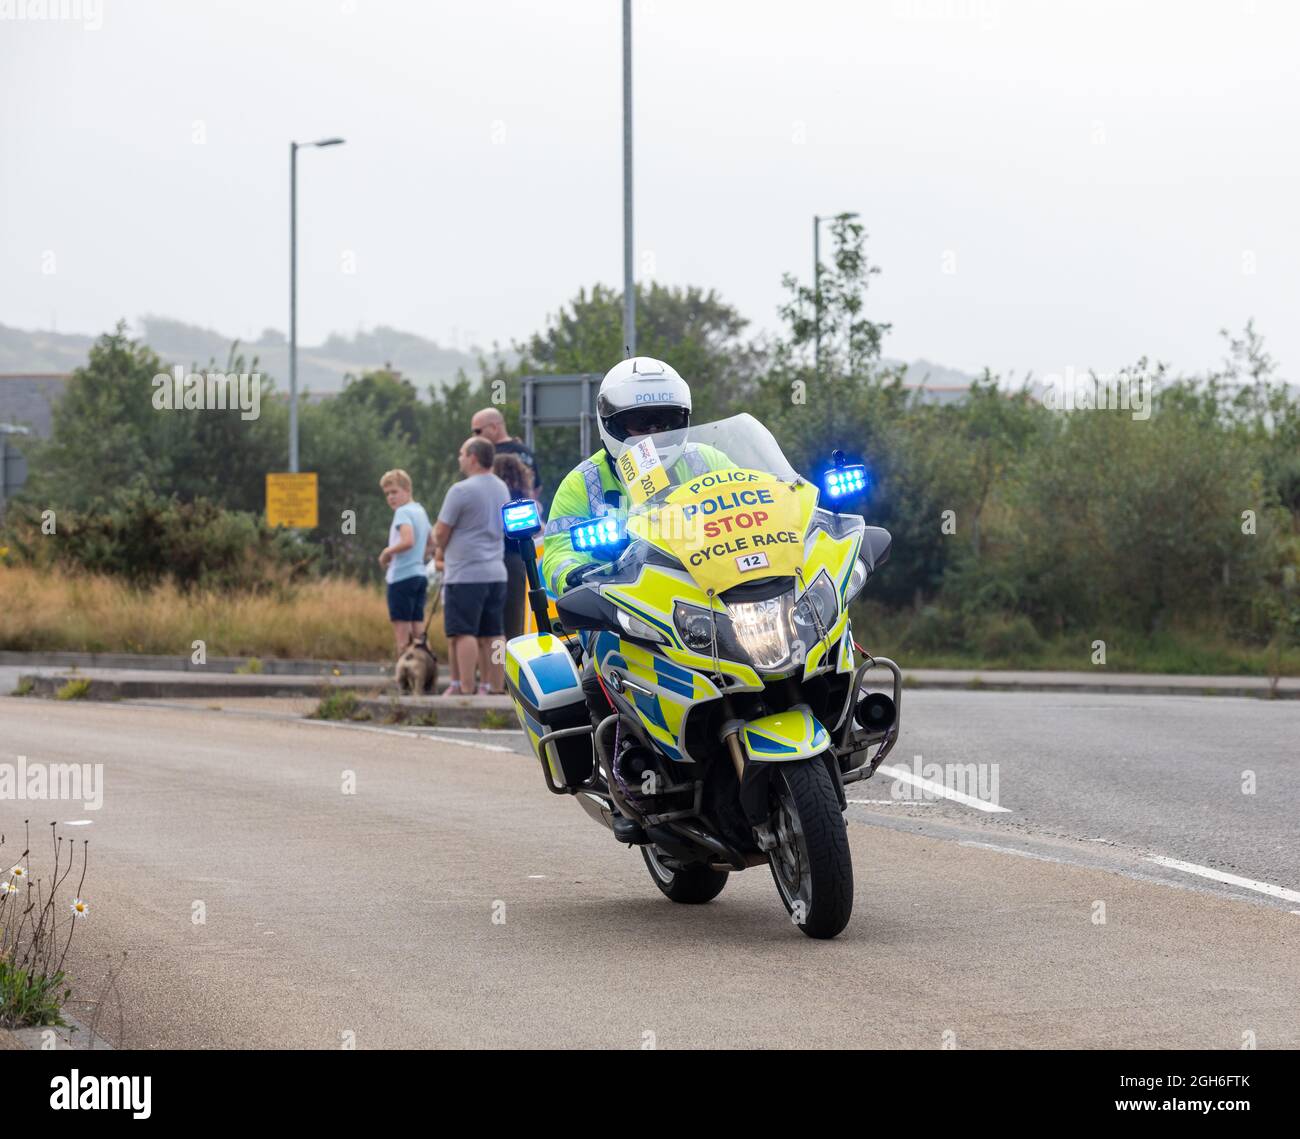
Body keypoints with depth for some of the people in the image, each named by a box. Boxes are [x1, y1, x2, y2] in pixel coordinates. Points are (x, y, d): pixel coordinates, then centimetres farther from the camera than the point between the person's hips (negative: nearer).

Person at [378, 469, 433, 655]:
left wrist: (388, 552, -13)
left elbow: (408, 541, -27)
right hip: (420, 575, 9)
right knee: (417, 631, 8)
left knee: (401, 630, -5)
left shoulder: (403, 512, -12)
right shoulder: (420, 511, 14)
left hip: (402, 577, -9)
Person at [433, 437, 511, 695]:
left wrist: (440, 550, 15)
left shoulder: (461, 490, -12)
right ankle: (496, 689, 6)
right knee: (492, 635, 8)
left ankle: (466, 689, -12)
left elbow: (441, 533, -9)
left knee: (464, 633, -7)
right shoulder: (502, 489, 13)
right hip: (496, 572, 7)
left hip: (465, 574, -7)